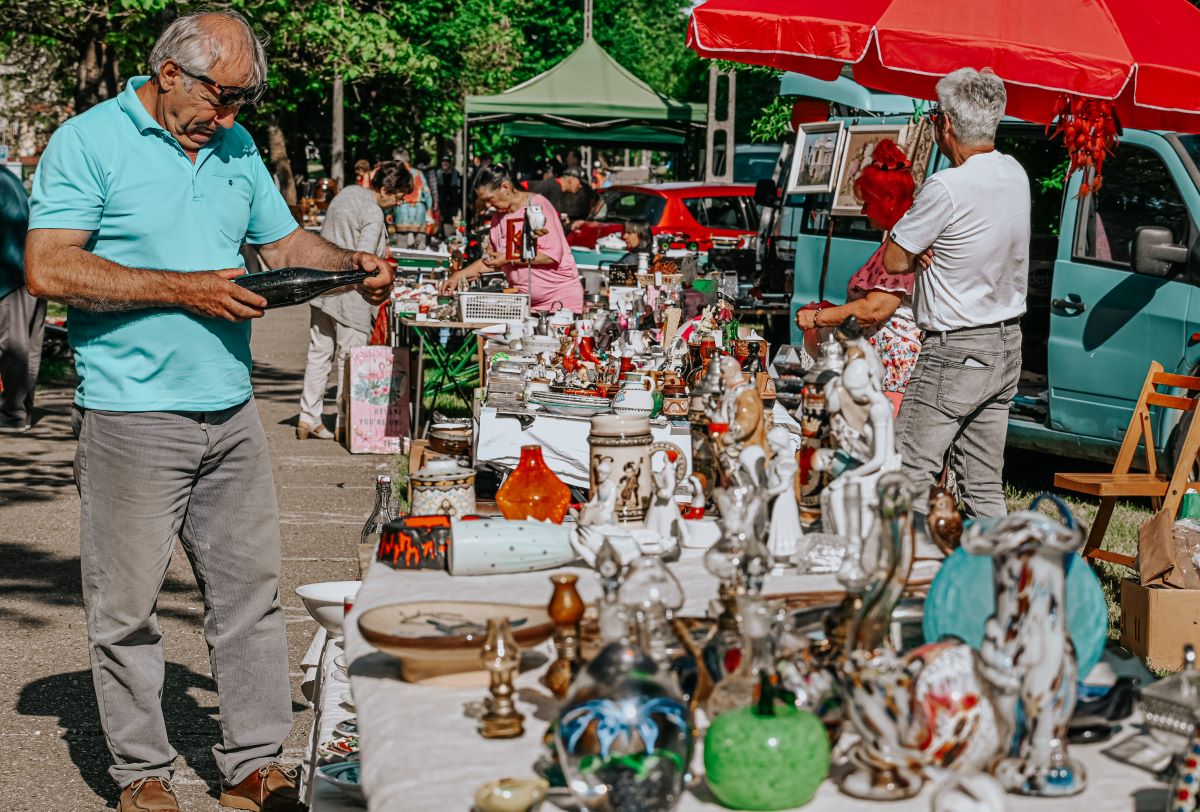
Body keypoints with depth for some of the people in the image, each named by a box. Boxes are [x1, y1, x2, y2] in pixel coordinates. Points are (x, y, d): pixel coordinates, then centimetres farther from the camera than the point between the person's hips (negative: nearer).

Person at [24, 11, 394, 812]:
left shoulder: (236, 146, 13)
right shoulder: (88, 142, -6)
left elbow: (285, 241, 22)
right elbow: (49, 269, -14)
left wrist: (354, 264, 2)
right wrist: (182, 289, -17)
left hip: (231, 410, 6)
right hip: (130, 416, -6)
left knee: (251, 591, 9)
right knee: (128, 605, 3)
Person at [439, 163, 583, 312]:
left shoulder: (537, 205, -10)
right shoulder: (498, 216, 10)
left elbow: (552, 254, -18)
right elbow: (492, 260, 18)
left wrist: (510, 259, -16)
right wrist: (458, 276, 7)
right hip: (525, 300, 6)